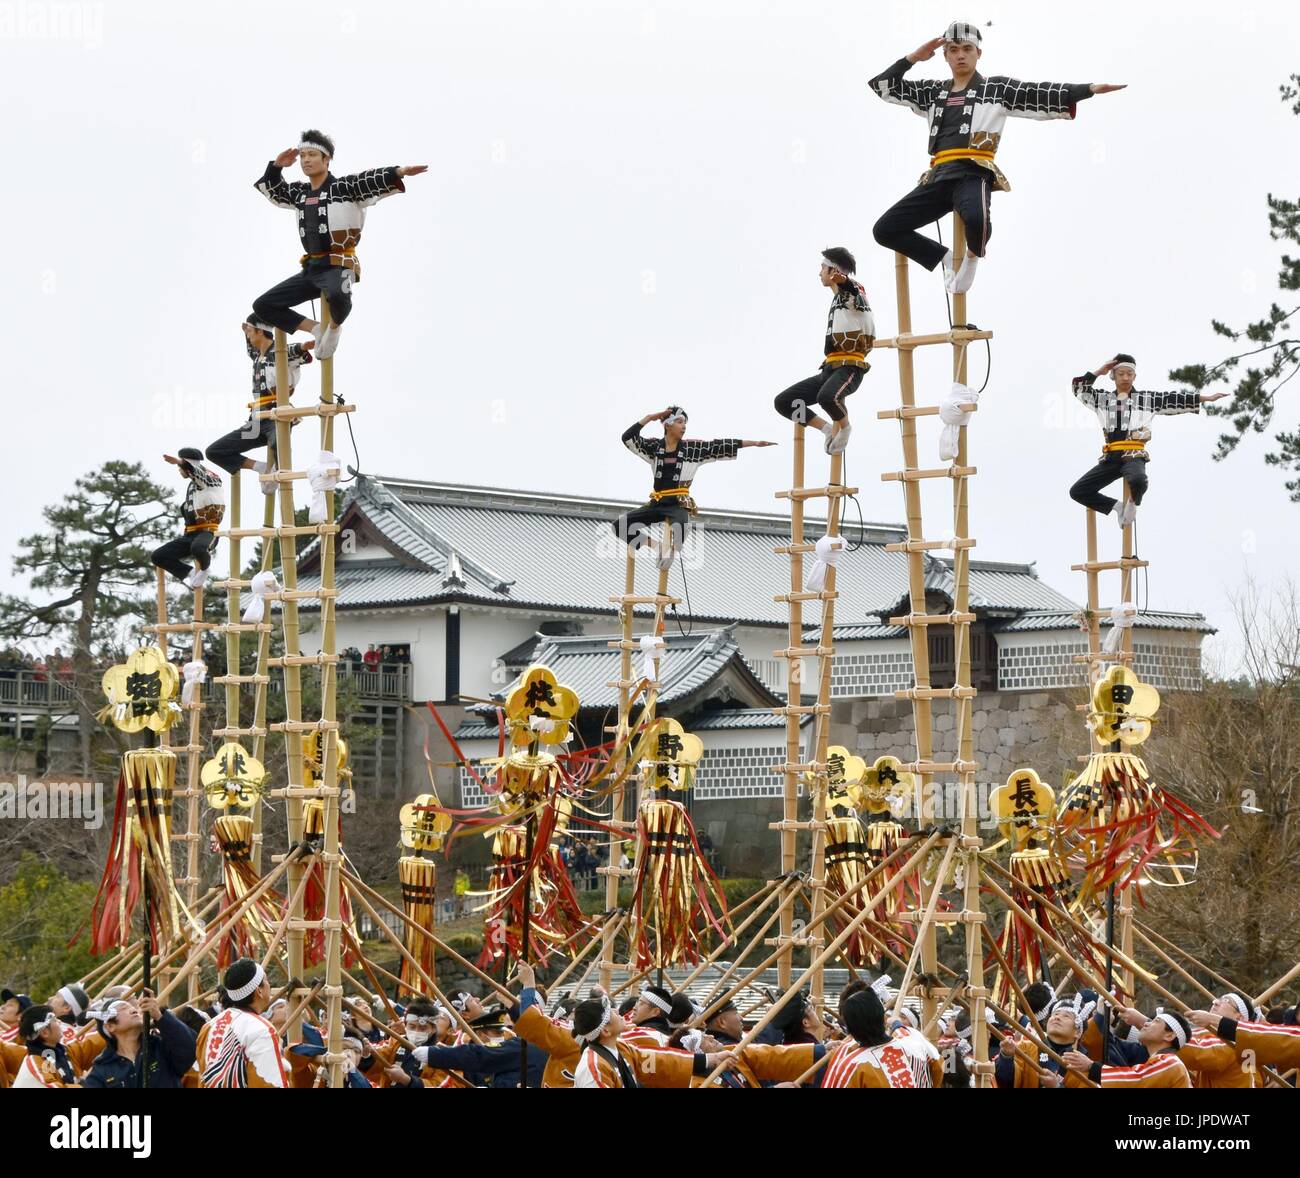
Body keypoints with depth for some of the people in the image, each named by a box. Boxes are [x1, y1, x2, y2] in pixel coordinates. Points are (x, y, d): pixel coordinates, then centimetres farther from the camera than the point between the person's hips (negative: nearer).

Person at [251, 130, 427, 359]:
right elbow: (270, 189, 29)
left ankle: (334, 327, -8)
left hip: (339, 265, -7)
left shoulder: (345, 187, -5)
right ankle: (316, 329, 9)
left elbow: (374, 181, -20)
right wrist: (277, 166, 10)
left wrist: (400, 172, -38)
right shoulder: (299, 193, 14)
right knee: (263, 306, 2)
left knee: (337, 295, -43)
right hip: (311, 268, 7)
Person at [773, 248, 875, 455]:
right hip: (830, 368, 9)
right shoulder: (838, 298, 22)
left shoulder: (852, 291, -7)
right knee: (783, 402, 2)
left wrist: (843, 281, -55)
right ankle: (830, 430, 6)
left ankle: (844, 426, -10)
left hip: (850, 368, -9)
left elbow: (853, 288, -34)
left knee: (827, 397, -40)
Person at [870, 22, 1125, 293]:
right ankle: (946, 258, 13)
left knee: (976, 218, -39)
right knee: (885, 230, -5)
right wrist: (913, 58, 15)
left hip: (973, 174, -5)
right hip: (939, 177, 5)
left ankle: (972, 256, -2)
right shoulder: (933, 93, 23)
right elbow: (882, 85, 25)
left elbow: (1041, 94, 1)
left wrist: (1089, 88, -11)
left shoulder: (997, 88, 11)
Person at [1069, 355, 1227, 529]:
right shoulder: (1103, 398, 18)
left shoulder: (1147, 398, 11)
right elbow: (1078, 388, 16)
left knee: (1137, 481, -39)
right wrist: (1098, 372, 7)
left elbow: (1176, 399, 8)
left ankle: (1133, 503, -2)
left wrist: (1207, 397, 3)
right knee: (1078, 492, -8)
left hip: (1133, 456, -4)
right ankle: (1117, 507, 12)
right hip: (1111, 457, 4)